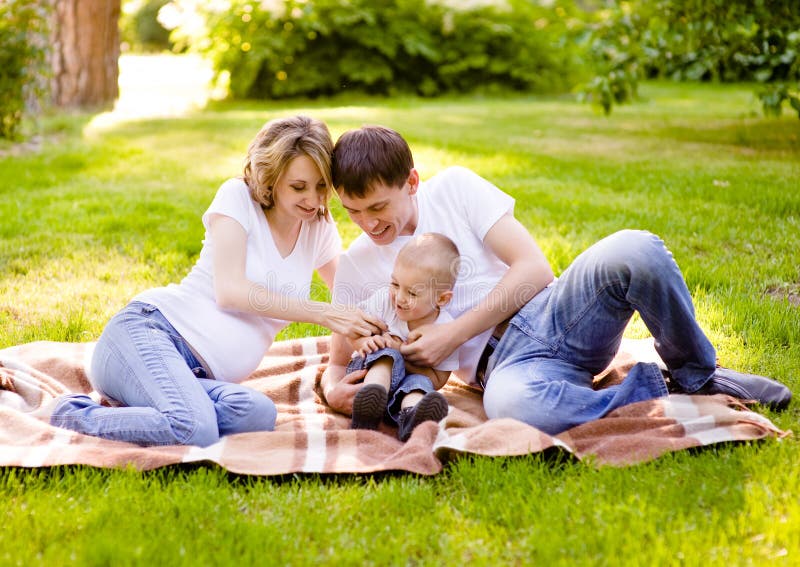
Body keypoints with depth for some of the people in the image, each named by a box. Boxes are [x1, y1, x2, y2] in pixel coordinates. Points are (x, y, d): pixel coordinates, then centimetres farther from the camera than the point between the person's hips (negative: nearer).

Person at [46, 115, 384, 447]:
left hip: (200, 377, 6)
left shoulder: (319, 228, 15)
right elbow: (230, 291, -13)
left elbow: (351, 305, 25)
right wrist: (325, 314, -14)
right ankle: (74, 416, -10)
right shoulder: (238, 197, -2)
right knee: (196, 431, -36)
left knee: (259, 413, -30)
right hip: (147, 330, -6)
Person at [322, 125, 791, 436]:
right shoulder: (356, 269, 8)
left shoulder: (453, 188, 3)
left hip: (552, 315, 1)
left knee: (635, 250, -31)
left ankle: (696, 375, -4)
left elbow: (534, 269, -4)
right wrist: (335, 389, -10)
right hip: (503, 363, 0)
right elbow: (338, 364, 16)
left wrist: (453, 335, -11)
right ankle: (657, 393, -15)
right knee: (508, 402, -41)